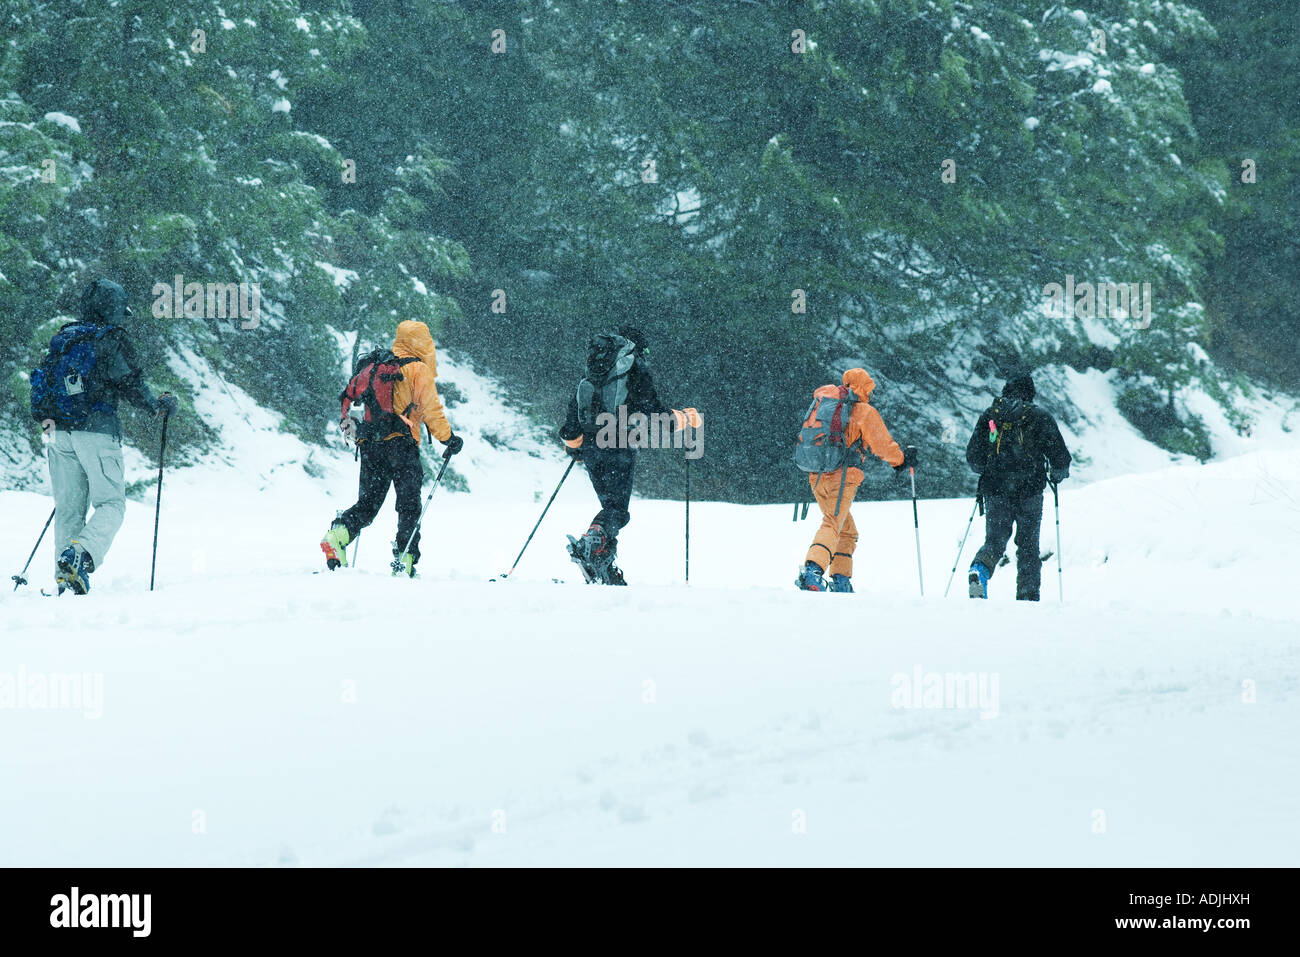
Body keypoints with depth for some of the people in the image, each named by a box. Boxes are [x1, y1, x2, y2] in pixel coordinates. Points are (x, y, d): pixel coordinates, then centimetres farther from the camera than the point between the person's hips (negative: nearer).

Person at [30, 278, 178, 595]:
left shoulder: (63, 338, 15)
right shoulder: (112, 339, -4)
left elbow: (41, 379, 18)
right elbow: (130, 384, -9)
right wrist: (158, 405, 7)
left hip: (61, 434, 6)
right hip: (97, 431, -6)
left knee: (68, 507, 11)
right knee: (111, 504, -3)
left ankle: (65, 576, 6)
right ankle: (81, 551, -29)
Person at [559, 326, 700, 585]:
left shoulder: (590, 373, 19)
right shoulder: (636, 369, 1)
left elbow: (574, 411, 17)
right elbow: (653, 413, -5)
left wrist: (573, 444, 32)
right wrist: (686, 418, 11)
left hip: (591, 446, 6)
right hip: (618, 446, -6)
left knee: (611, 506, 16)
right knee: (617, 509, -8)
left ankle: (605, 571, 6)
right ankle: (589, 545, -35)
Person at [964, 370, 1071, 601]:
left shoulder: (989, 415, 7)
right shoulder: (1041, 417, 1)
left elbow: (973, 458, 8)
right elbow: (1060, 457, -1)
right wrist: (1058, 474, 21)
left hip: (995, 489, 2)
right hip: (1030, 491, -2)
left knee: (995, 541, 10)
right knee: (1028, 546, 10)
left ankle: (980, 570, -21)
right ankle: (1027, 597, 6)